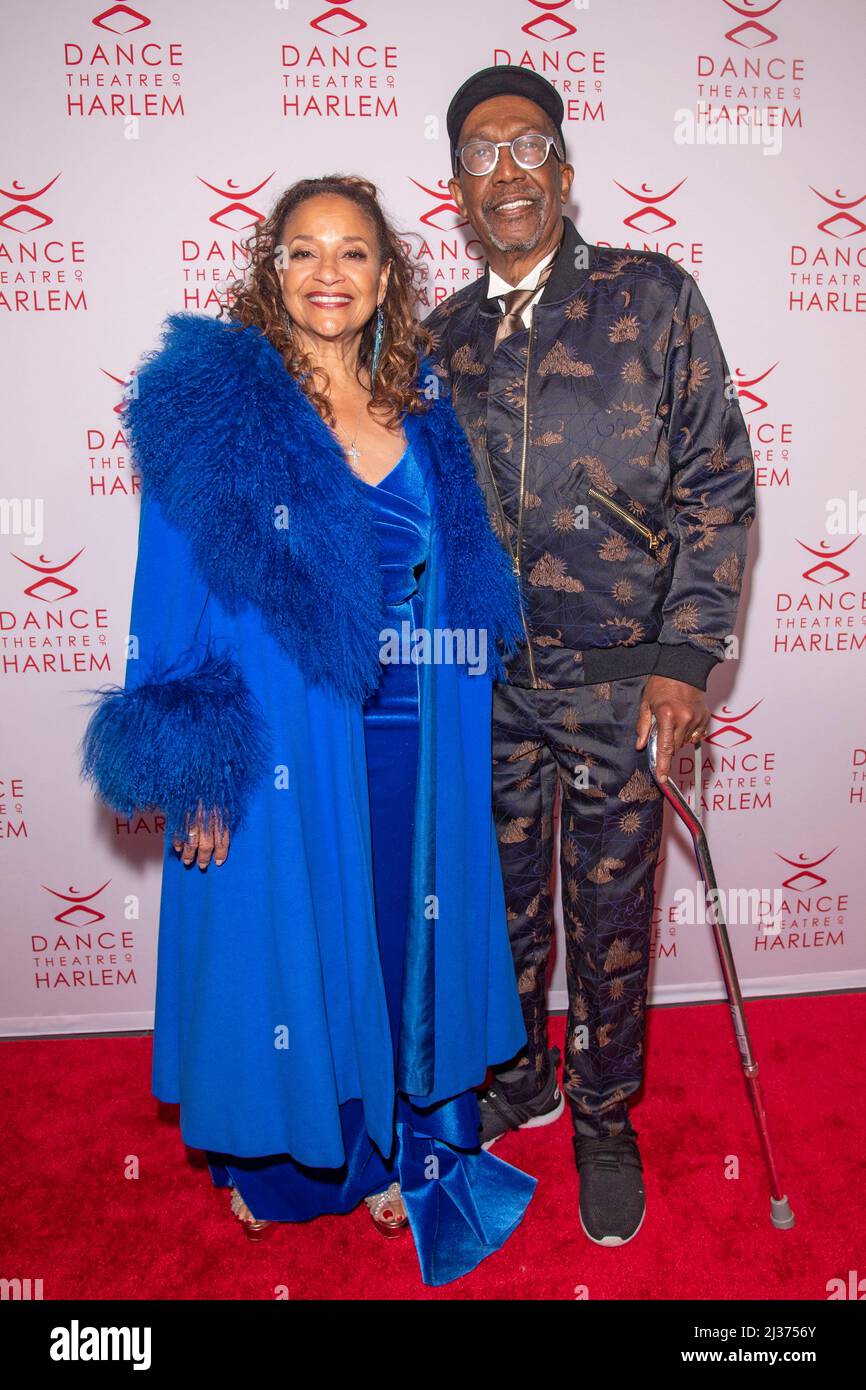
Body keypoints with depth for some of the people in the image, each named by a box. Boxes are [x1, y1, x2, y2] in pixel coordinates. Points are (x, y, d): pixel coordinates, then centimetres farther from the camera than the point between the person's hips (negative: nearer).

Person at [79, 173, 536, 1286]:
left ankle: (390, 1147, 41)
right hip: (277, 748, -4)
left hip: (407, 749, 4)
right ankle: (276, 1157, 40)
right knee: (282, 945, 12)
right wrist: (191, 778, -13)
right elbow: (176, 598, -9)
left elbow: (464, 588, 11)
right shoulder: (212, 402, -7)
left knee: (400, 938, 16)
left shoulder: (424, 409, 6)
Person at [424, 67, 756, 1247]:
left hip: (618, 683, -3)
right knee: (502, 904, 16)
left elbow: (719, 485, -4)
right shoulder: (444, 337, 8)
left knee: (610, 916, 10)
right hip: (486, 680, 3)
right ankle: (519, 1084, 41)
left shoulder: (655, 297, -1)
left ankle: (605, 1117, 34)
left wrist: (683, 658, -12)